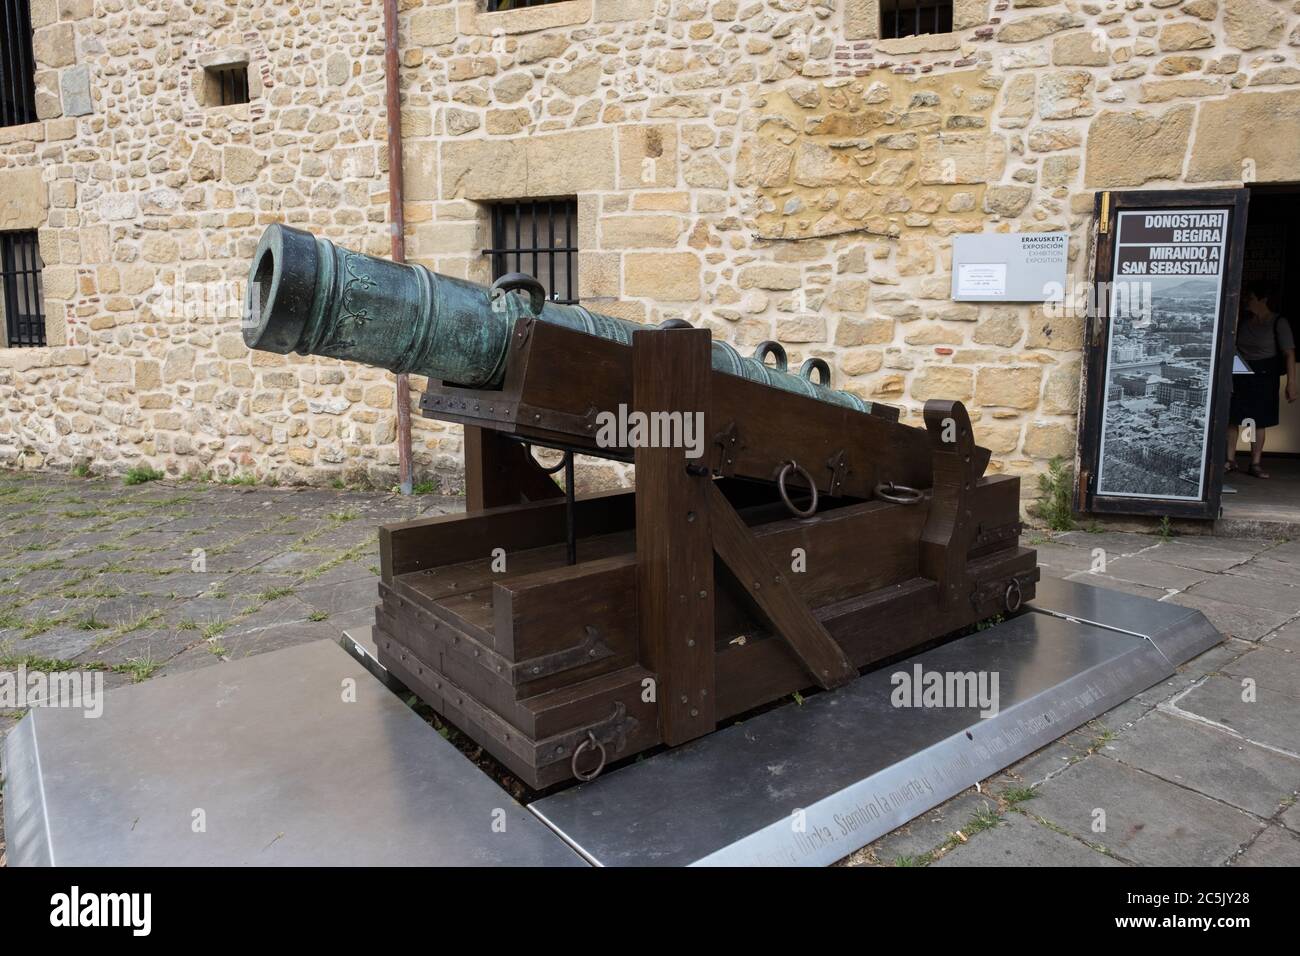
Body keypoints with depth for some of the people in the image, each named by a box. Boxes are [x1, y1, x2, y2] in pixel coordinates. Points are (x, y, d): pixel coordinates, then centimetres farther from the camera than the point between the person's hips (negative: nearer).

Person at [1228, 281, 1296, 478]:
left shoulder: (1278, 323, -8)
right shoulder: (1242, 320, 3)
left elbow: (1289, 354, -12)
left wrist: (1291, 383, -17)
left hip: (1264, 376, -3)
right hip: (1239, 375, 3)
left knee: (1258, 422, 3)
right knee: (1232, 418, 0)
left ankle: (1255, 464, 11)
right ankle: (1230, 460, 8)